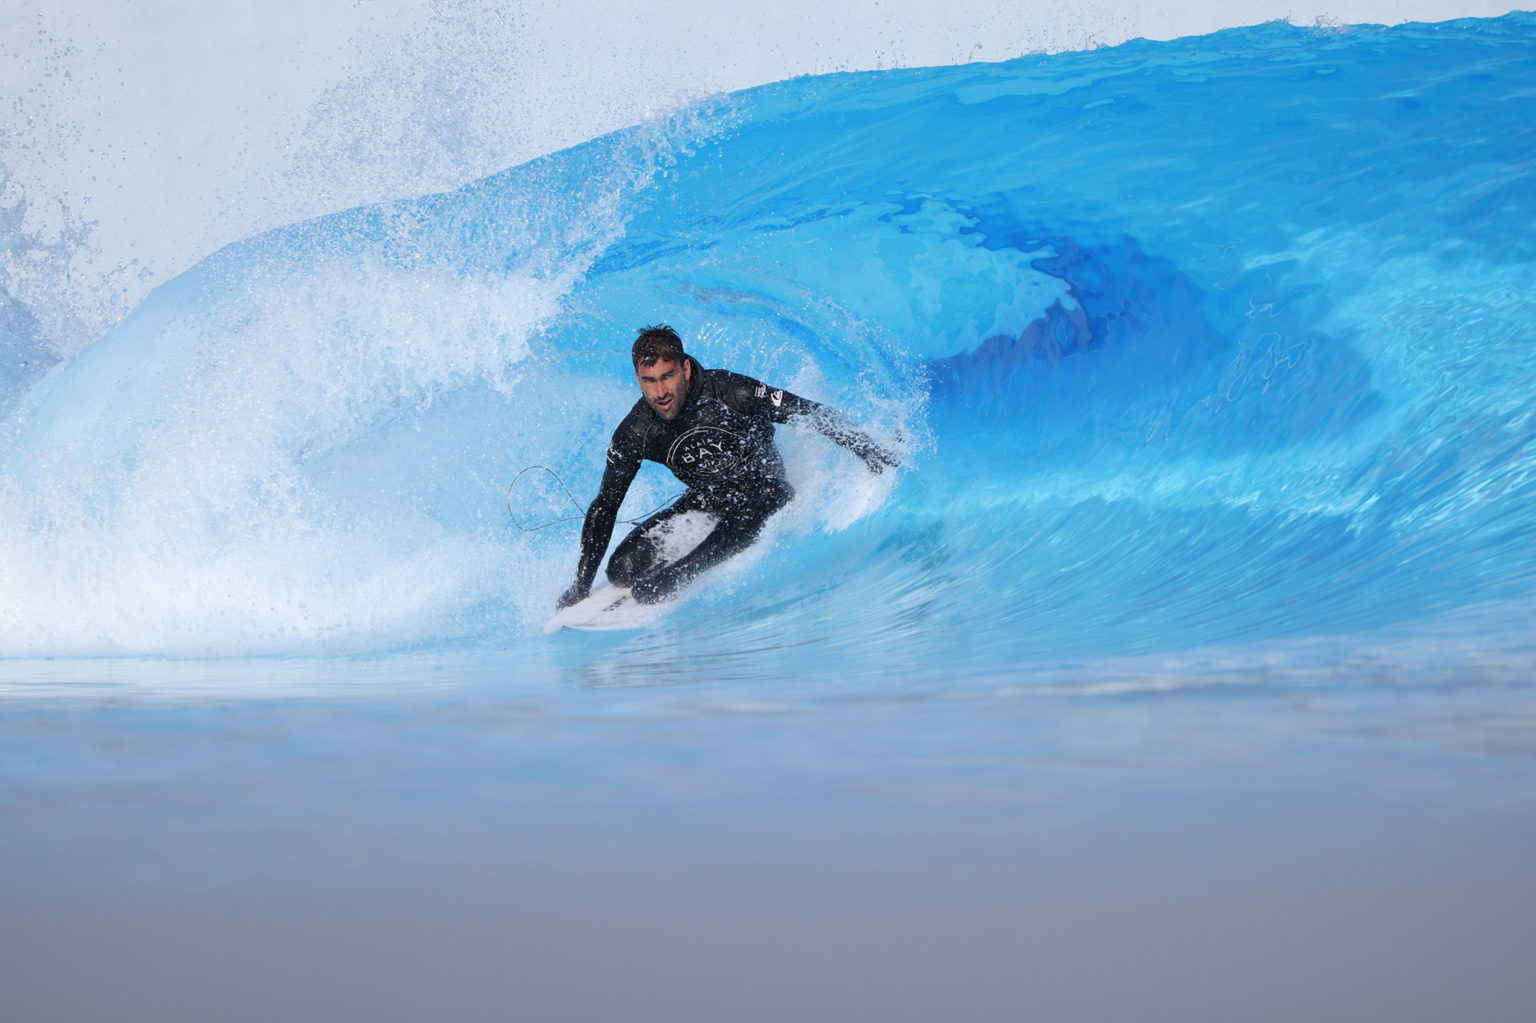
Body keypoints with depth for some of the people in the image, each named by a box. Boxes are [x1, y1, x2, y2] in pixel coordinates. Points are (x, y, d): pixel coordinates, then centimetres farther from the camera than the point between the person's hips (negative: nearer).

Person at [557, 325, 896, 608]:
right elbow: (604, 507, -3)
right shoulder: (635, 434, -14)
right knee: (623, 567, -13)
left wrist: (870, 453, -16)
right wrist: (582, 582, -6)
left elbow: (813, 413, -14)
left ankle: (666, 582, -32)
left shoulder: (728, 392, -24)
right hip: (704, 503, 3)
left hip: (763, 491, -3)